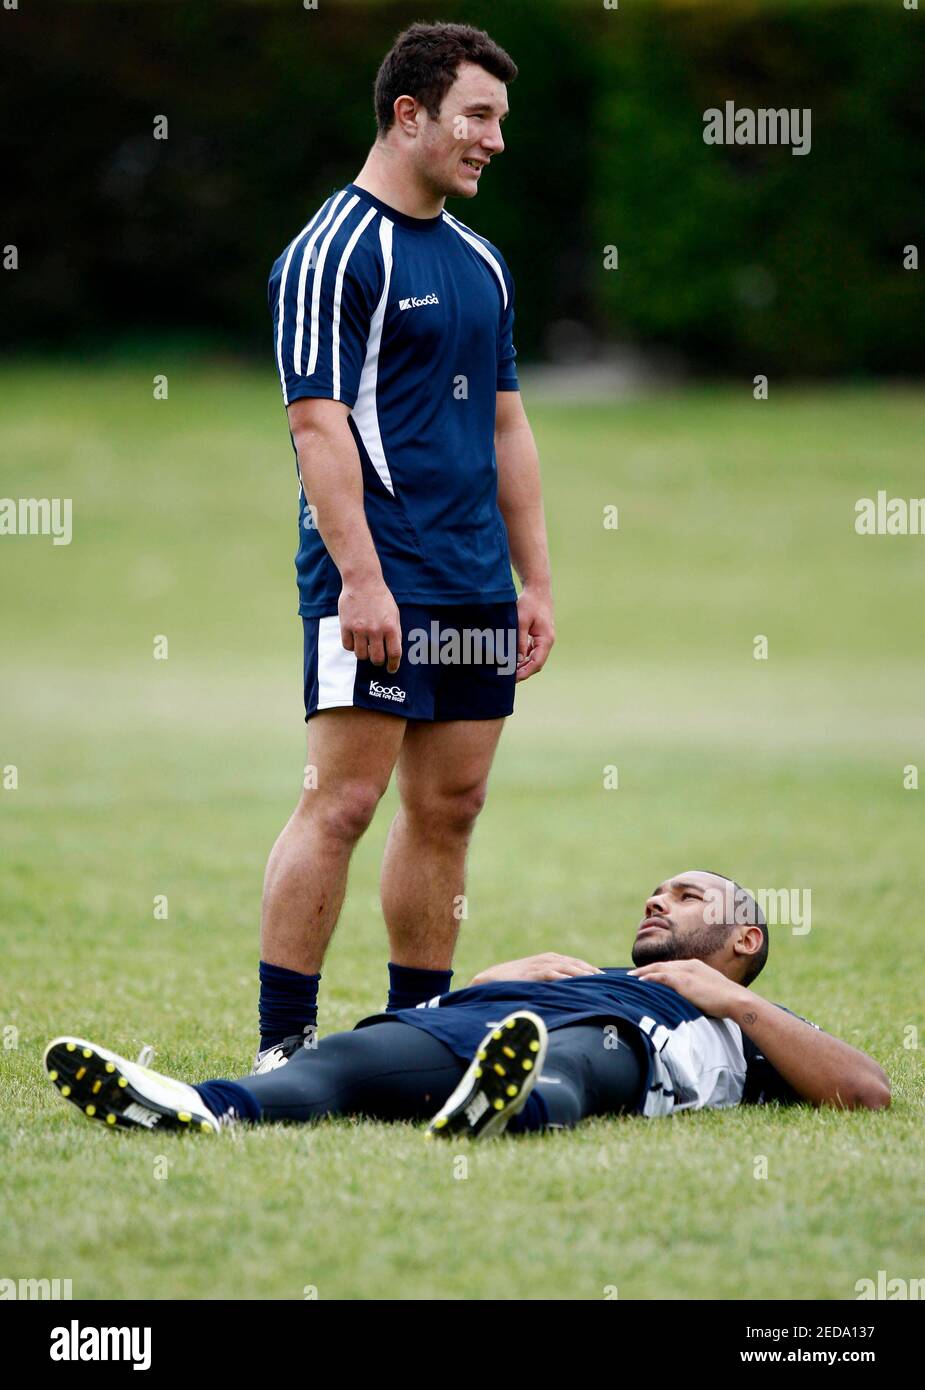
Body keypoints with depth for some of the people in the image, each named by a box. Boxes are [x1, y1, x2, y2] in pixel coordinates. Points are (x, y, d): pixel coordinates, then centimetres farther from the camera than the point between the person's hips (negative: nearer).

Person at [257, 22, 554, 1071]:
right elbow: (318, 422, -15)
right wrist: (360, 577, -21)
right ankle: (282, 1044, -7)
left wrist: (534, 578, 16)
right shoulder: (334, 253, -9)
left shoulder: (480, 261, 16)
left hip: (475, 587, 8)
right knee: (341, 801, -10)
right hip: (380, 585, -8)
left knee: (448, 808, 9)